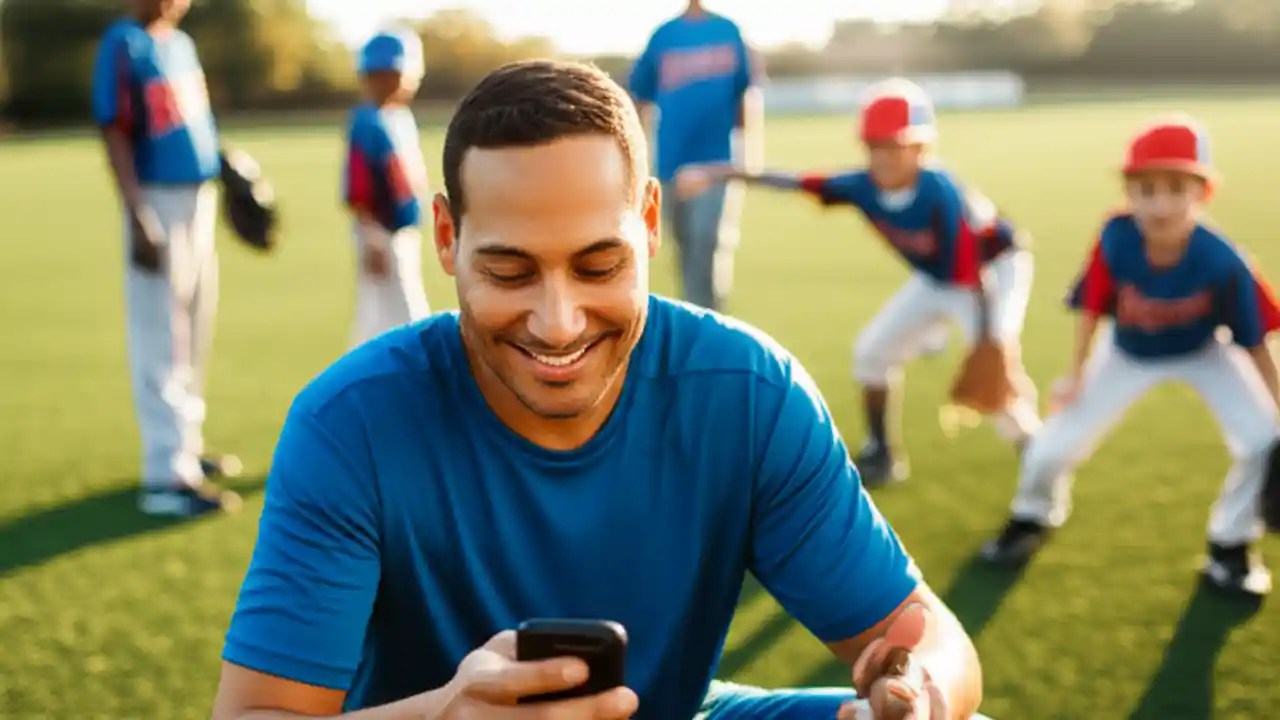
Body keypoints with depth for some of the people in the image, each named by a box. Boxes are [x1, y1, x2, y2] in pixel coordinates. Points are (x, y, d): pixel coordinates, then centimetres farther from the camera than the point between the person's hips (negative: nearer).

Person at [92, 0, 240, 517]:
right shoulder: (123, 46, -12)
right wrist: (138, 219, -23)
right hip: (159, 200, -8)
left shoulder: (181, 43, 13)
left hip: (200, 198, 8)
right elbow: (115, 135, -17)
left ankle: (185, 447, 29)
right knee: (161, 341, -5)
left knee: (195, 336, 16)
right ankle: (167, 478, -3)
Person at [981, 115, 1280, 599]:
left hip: (1203, 354, -1)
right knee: (1051, 448, 1)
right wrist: (1075, 375, -5)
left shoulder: (1223, 263, -36)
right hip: (1128, 355, 1)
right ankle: (1034, 515, 37)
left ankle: (1230, 544, 7)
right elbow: (1092, 307, -15)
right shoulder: (1116, 241, -33)